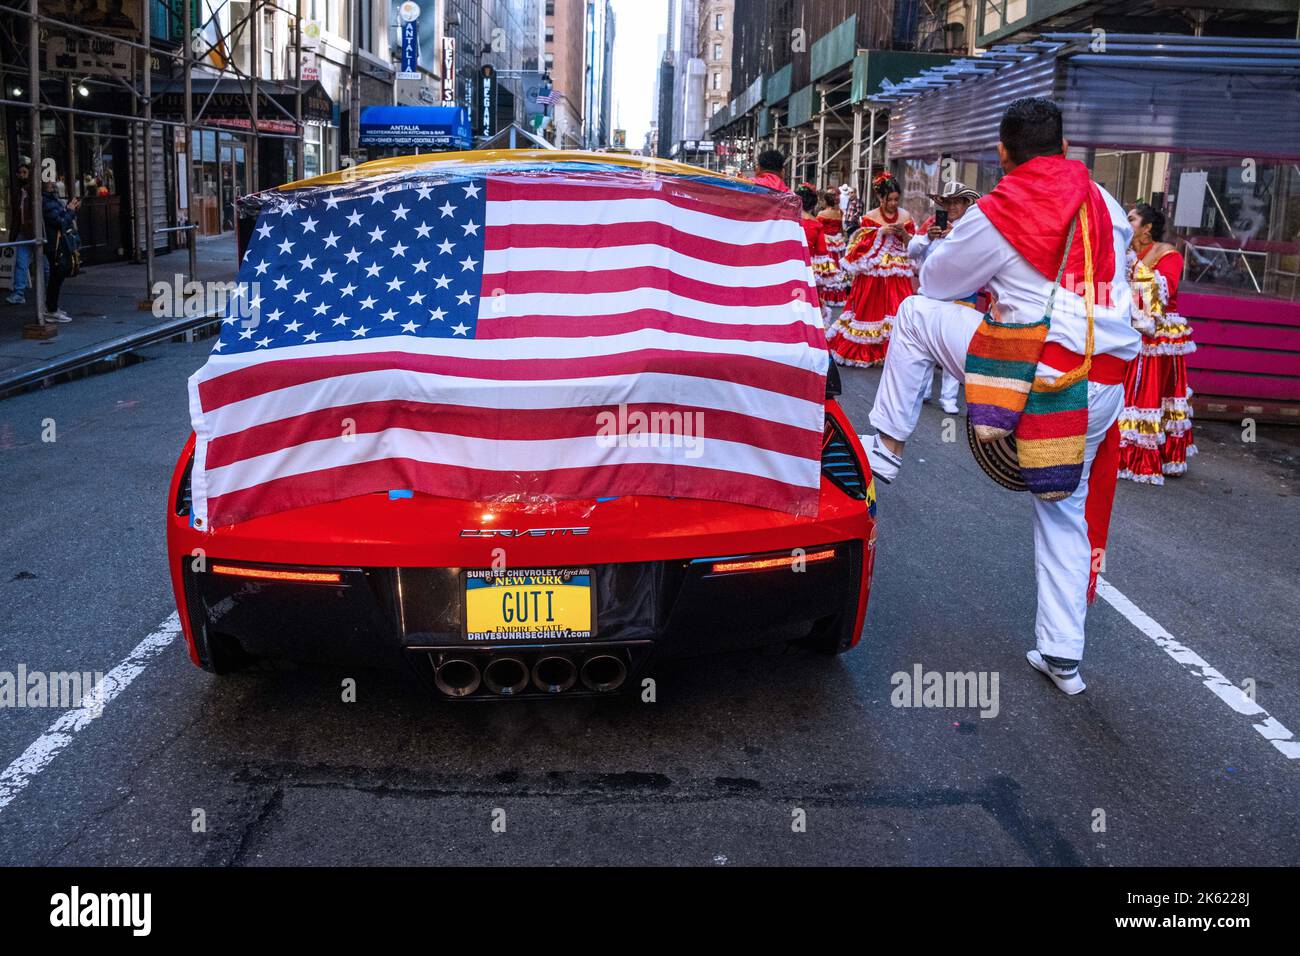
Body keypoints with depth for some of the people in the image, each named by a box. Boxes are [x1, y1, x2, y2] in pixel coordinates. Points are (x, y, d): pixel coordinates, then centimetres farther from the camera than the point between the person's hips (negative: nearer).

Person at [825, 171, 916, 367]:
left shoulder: (905, 216, 6)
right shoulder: (870, 217, 0)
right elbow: (863, 247, -4)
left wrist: (904, 233, -10)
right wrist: (880, 233, -14)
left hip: (898, 273, 1)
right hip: (873, 272, -1)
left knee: (899, 311, -8)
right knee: (870, 310, 3)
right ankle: (865, 351, 15)